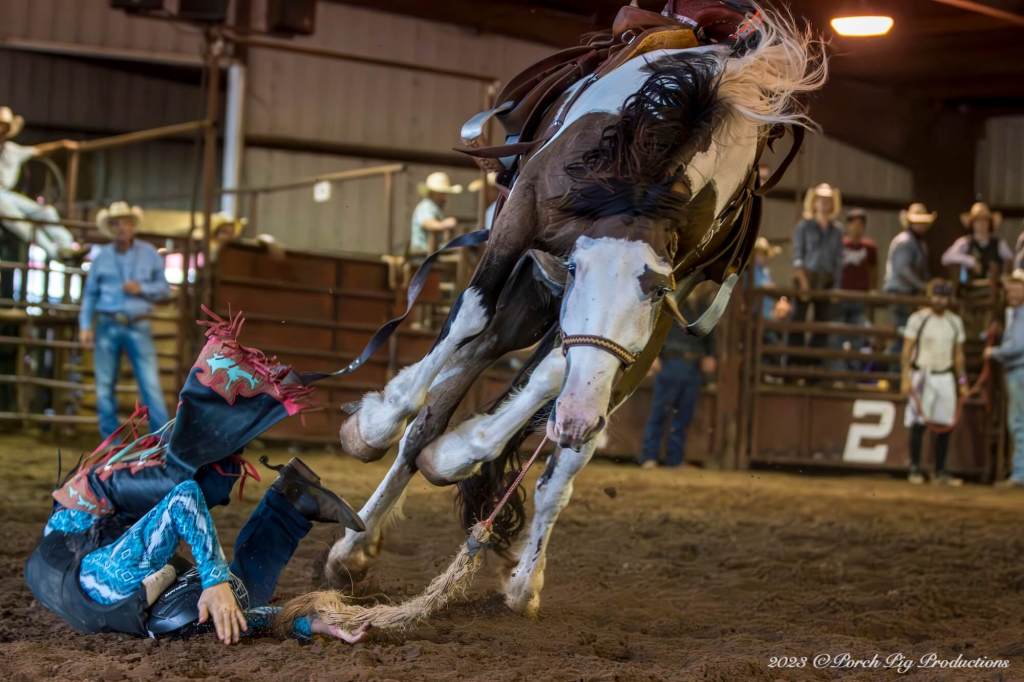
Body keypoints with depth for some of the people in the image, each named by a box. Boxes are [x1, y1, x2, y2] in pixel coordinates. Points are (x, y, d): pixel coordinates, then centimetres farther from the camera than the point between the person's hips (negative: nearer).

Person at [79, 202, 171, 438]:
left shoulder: (149, 254, 4)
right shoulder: (102, 256, 5)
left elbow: (164, 288, 7)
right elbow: (90, 294, 7)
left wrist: (142, 288, -11)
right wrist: (85, 326, -1)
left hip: (138, 327, -1)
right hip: (108, 327, 1)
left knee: (151, 385, -8)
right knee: (105, 387, 4)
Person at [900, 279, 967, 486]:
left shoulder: (955, 321, 10)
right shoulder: (918, 319, -4)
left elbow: (958, 354, 15)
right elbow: (907, 350, -5)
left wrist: (962, 382, 10)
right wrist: (905, 378, -13)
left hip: (945, 377, 4)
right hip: (922, 375, -4)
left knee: (945, 426, 2)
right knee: (919, 424, -4)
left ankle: (940, 472, 9)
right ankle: (915, 470, 4)